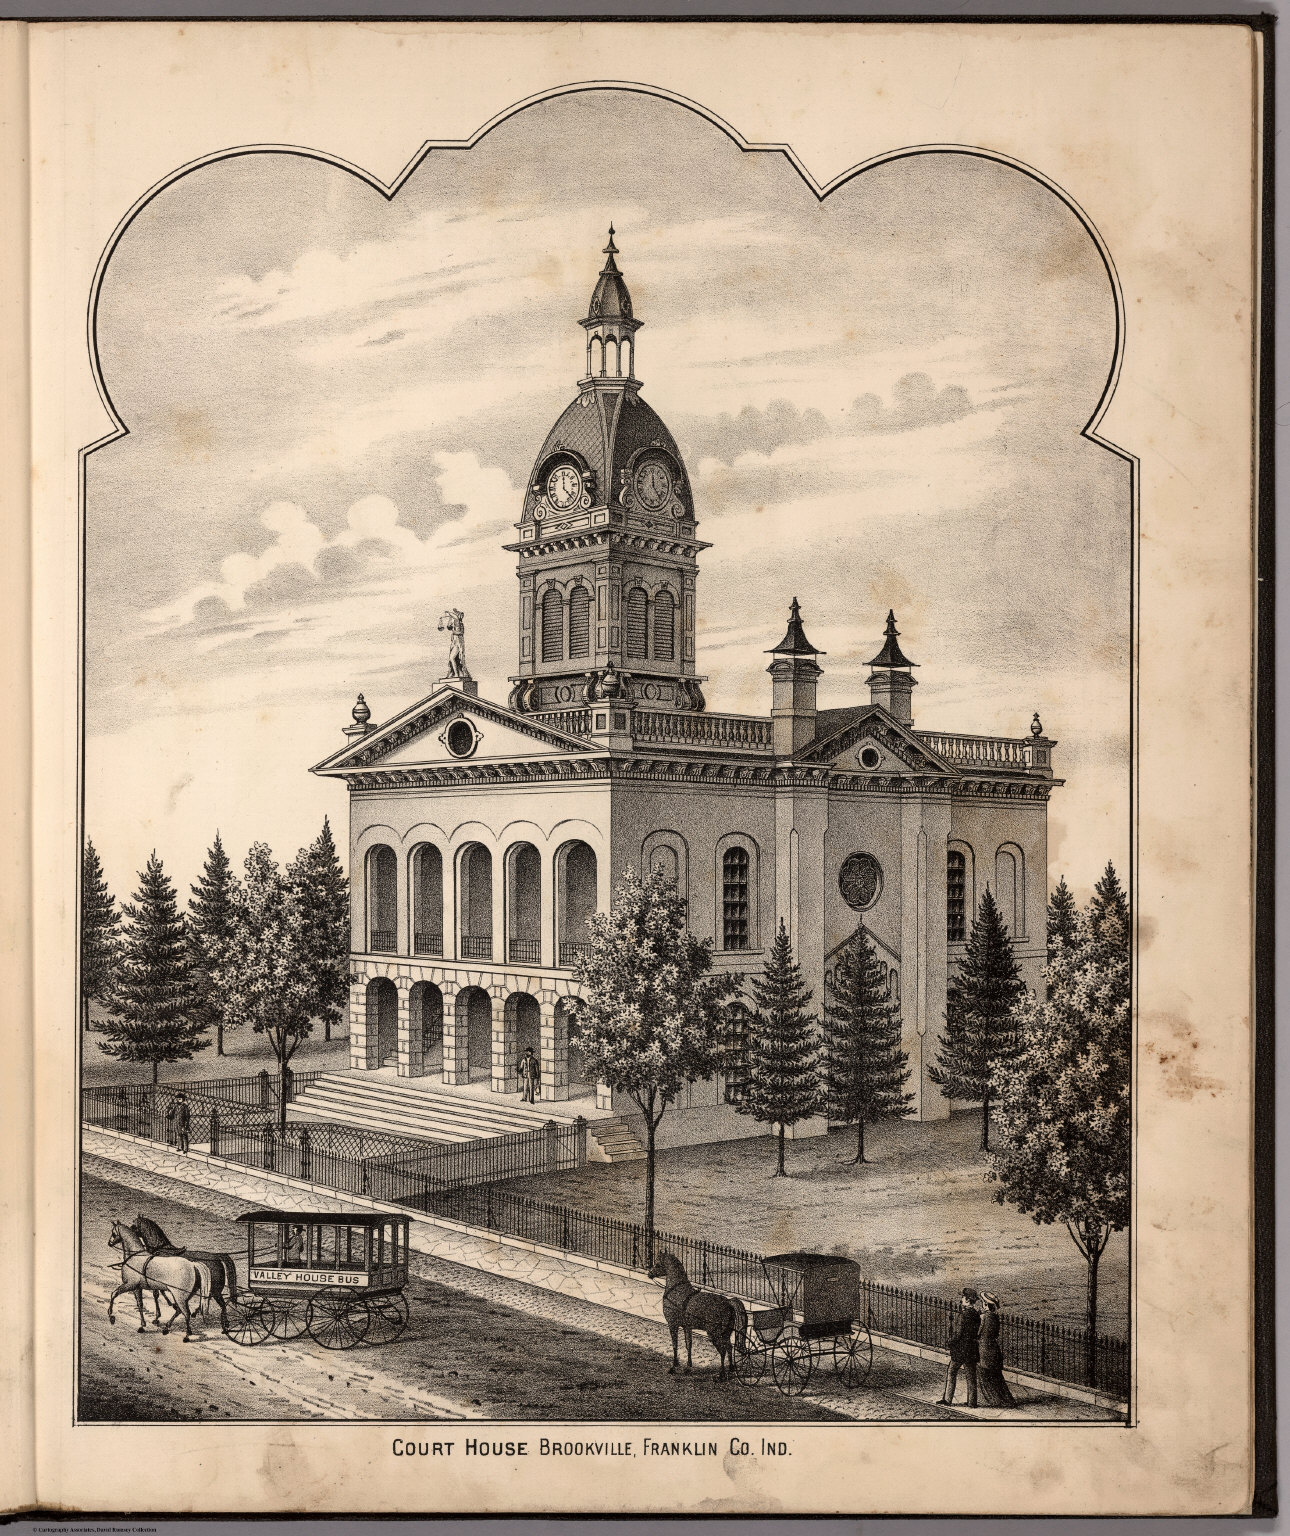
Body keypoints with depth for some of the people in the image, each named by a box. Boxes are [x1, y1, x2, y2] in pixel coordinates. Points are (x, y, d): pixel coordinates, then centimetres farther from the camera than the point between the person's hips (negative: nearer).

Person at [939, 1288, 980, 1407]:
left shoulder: (965, 1314, -18)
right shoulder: (976, 1314, 4)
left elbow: (959, 1332, -17)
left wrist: (951, 1341, -1)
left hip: (961, 1349, -7)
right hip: (972, 1350, 7)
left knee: (951, 1372, 7)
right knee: (971, 1376, 11)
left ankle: (947, 1399, 9)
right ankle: (972, 1402, 13)